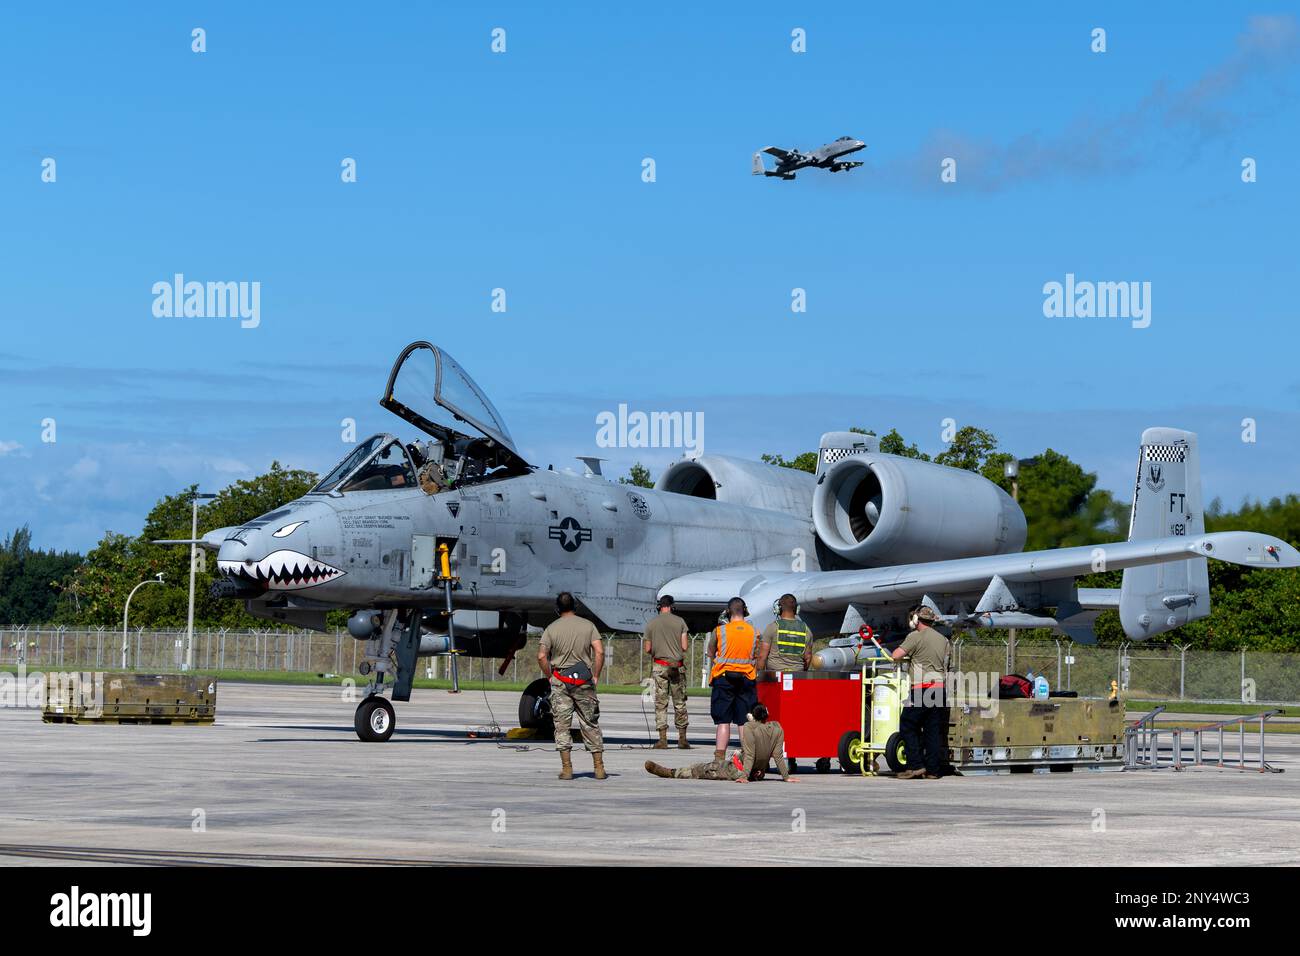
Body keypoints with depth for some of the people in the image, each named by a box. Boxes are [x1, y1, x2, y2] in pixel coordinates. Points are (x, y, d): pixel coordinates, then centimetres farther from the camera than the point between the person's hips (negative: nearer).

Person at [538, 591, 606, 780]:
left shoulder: (552, 628, 0)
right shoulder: (588, 625, 2)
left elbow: (541, 656, -8)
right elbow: (599, 652, -7)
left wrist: (550, 677, 4)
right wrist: (596, 676, 1)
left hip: (560, 681, -1)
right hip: (584, 681, 1)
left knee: (562, 725, 2)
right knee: (591, 724, 8)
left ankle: (566, 768, -4)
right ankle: (599, 768, 7)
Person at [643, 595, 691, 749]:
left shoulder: (651, 623, 2)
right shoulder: (680, 622, 0)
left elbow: (647, 649, 5)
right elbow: (684, 647, -1)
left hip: (660, 666, 0)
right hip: (678, 666, 0)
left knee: (660, 703, 2)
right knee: (680, 702, 6)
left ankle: (663, 739, -3)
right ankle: (682, 739, 7)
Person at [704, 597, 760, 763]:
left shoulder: (719, 631, -4)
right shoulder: (754, 632, 2)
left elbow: (710, 653, 6)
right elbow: (758, 657, 5)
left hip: (724, 677, -2)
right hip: (747, 678, 2)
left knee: (723, 721, 0)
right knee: (745, 722, 5)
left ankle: (719, 759, -7)